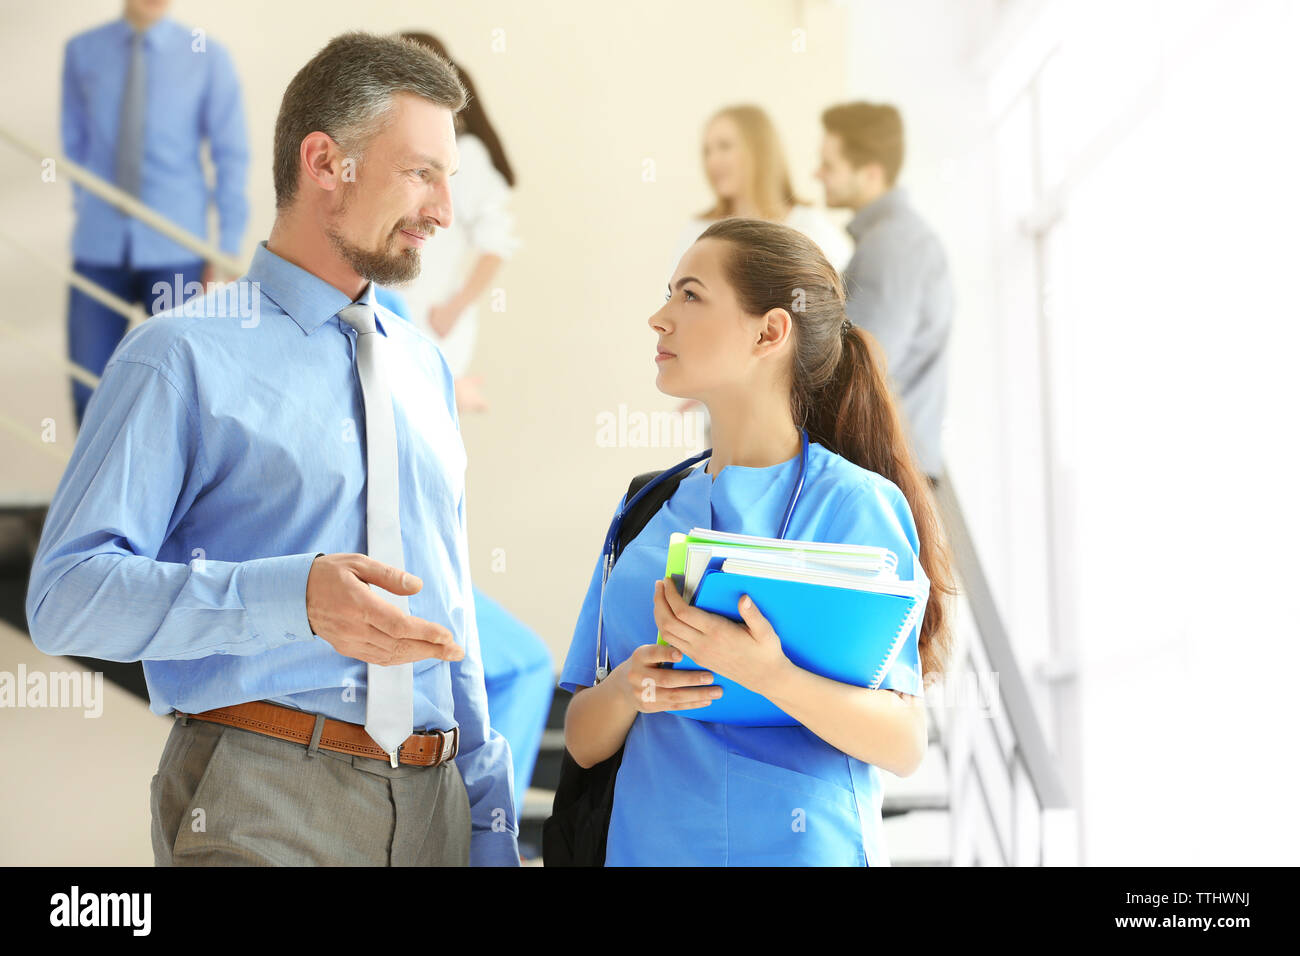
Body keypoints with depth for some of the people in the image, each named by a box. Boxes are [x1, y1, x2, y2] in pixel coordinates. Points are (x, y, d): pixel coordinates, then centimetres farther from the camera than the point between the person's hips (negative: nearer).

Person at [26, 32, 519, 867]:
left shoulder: (425, 367, 18)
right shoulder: (183, 356, -4)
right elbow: (68, 593, -13)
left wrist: (491, 827, 16)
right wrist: (293, 597, -25)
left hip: (431, 801, 6)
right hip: (261, 802, -6)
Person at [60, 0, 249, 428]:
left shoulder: (208, 57, -3)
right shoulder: (81, 52, 2)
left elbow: (231, 156, 0)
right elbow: (75, 141, 13)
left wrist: (228, 250, -1)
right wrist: (87, 211, 12)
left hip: (175, 249, -2)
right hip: (99, 248, 2)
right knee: (90, 392, 2)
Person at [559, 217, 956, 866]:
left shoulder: (856, 503, -8)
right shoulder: (648, 513, 7)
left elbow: (905, 746, -14)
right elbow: (582, 741, 6)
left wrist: (767, 675, -27)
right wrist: (627, 690, -14)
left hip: (800, 844, -4)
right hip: (646, 842, 4)